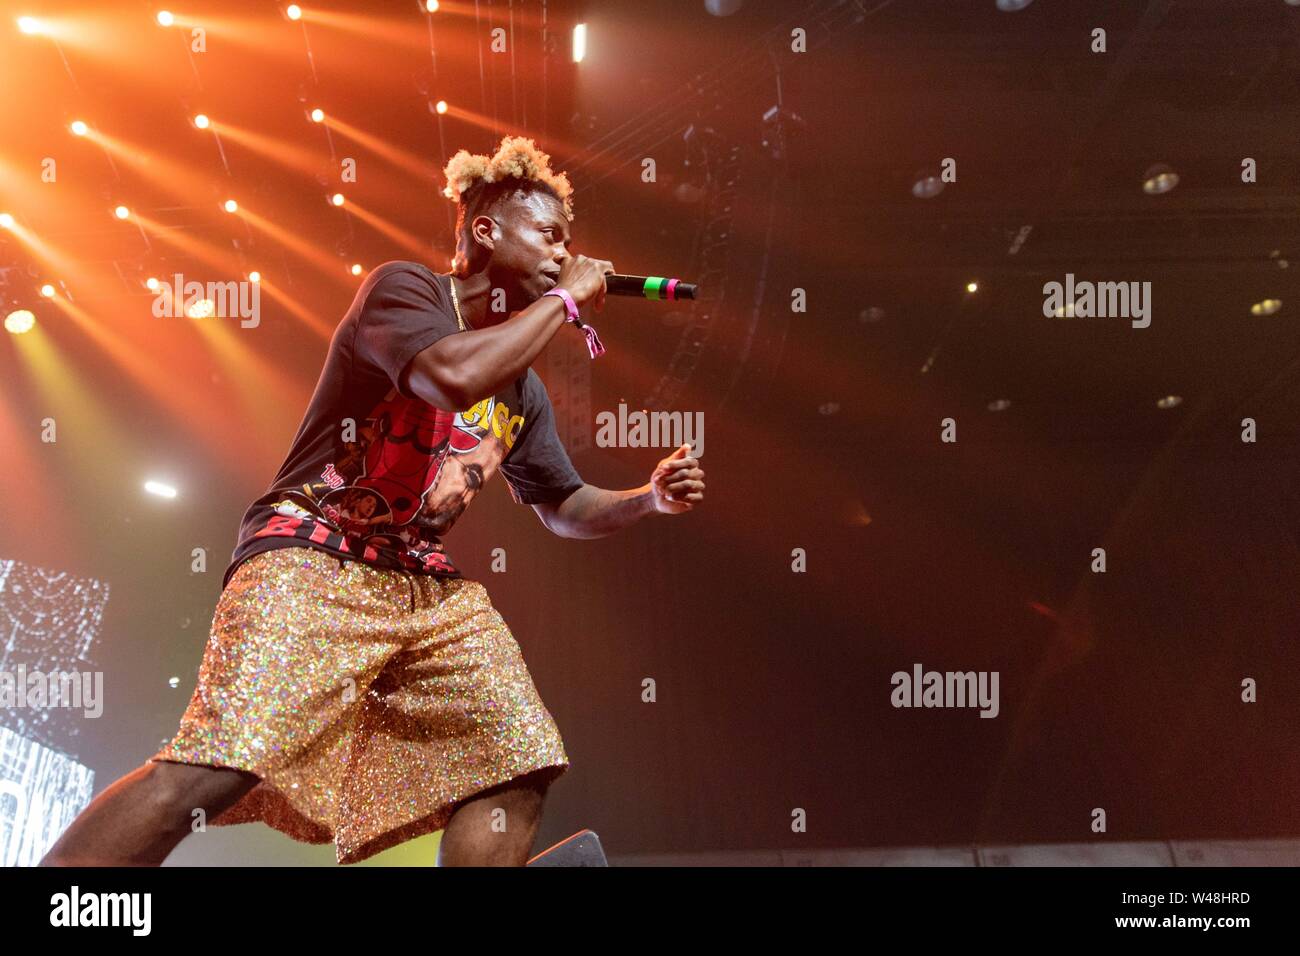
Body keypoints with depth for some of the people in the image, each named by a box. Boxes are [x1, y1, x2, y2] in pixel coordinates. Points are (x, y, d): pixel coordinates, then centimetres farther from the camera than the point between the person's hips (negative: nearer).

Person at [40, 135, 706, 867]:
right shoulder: (404, 288, -3)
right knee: (223, 763, -24)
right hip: (313, 560, -7)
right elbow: (454, 375, -26)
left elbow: (565, 507, 25)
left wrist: (647, 499, 6)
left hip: (430, 588, 8)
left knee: (521, 760, -4)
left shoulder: (525, 390, 17)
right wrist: (565, 299, -13)